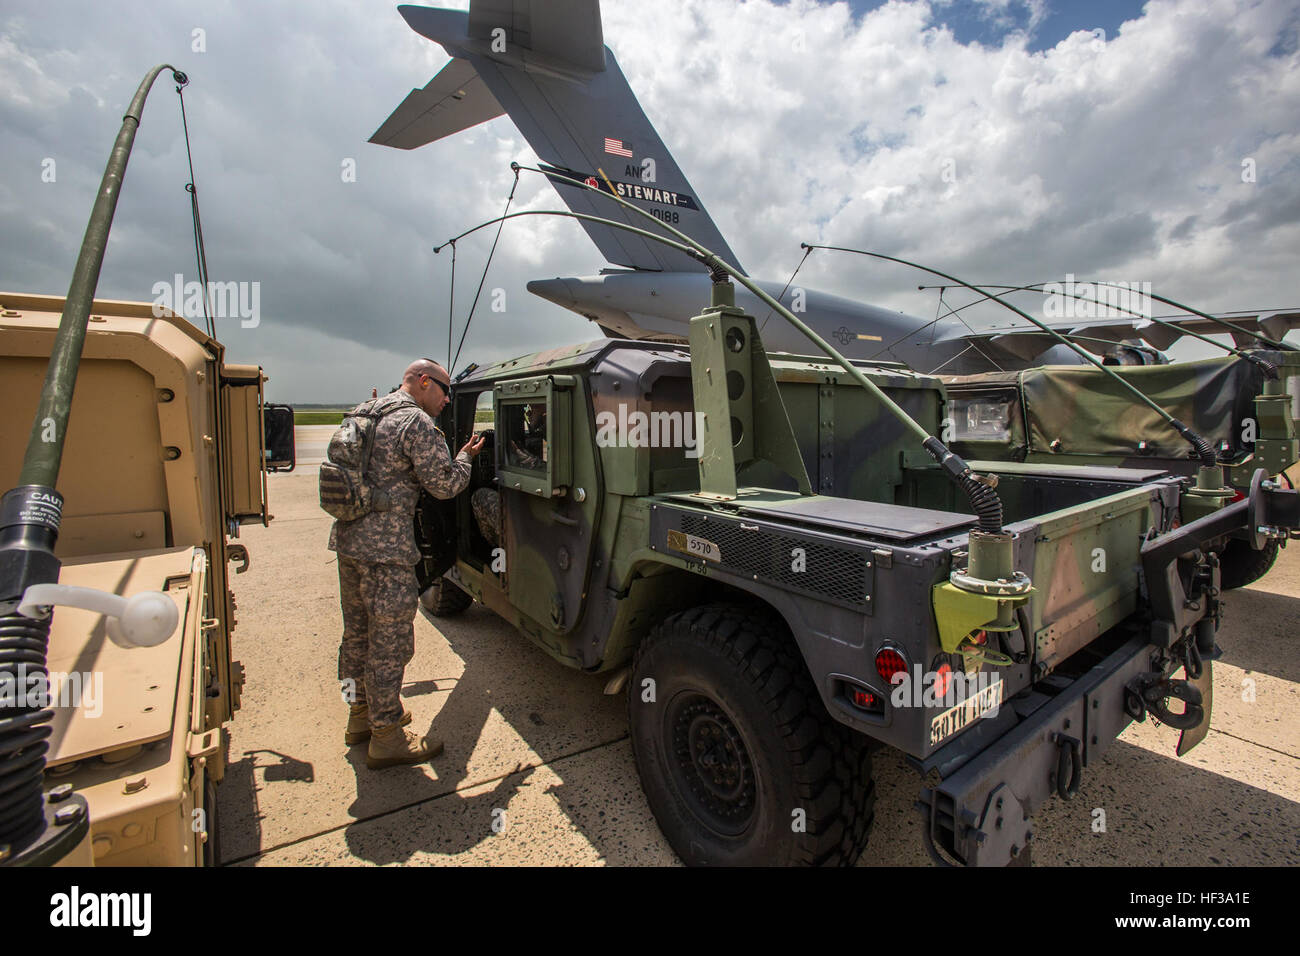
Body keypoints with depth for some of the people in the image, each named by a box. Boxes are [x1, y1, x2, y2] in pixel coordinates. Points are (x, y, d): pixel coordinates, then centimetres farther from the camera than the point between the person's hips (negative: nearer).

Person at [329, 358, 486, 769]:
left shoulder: (367, 414, 16)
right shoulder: (417, 422, -12)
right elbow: (444, 484, -11)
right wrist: (464, 457, 5)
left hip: (347, 537, 10)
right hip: (385, 549, -10)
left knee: (358, 632, 19)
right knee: (389, 641, 1)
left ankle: (361, 713, 35)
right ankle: (386, 738, 12)